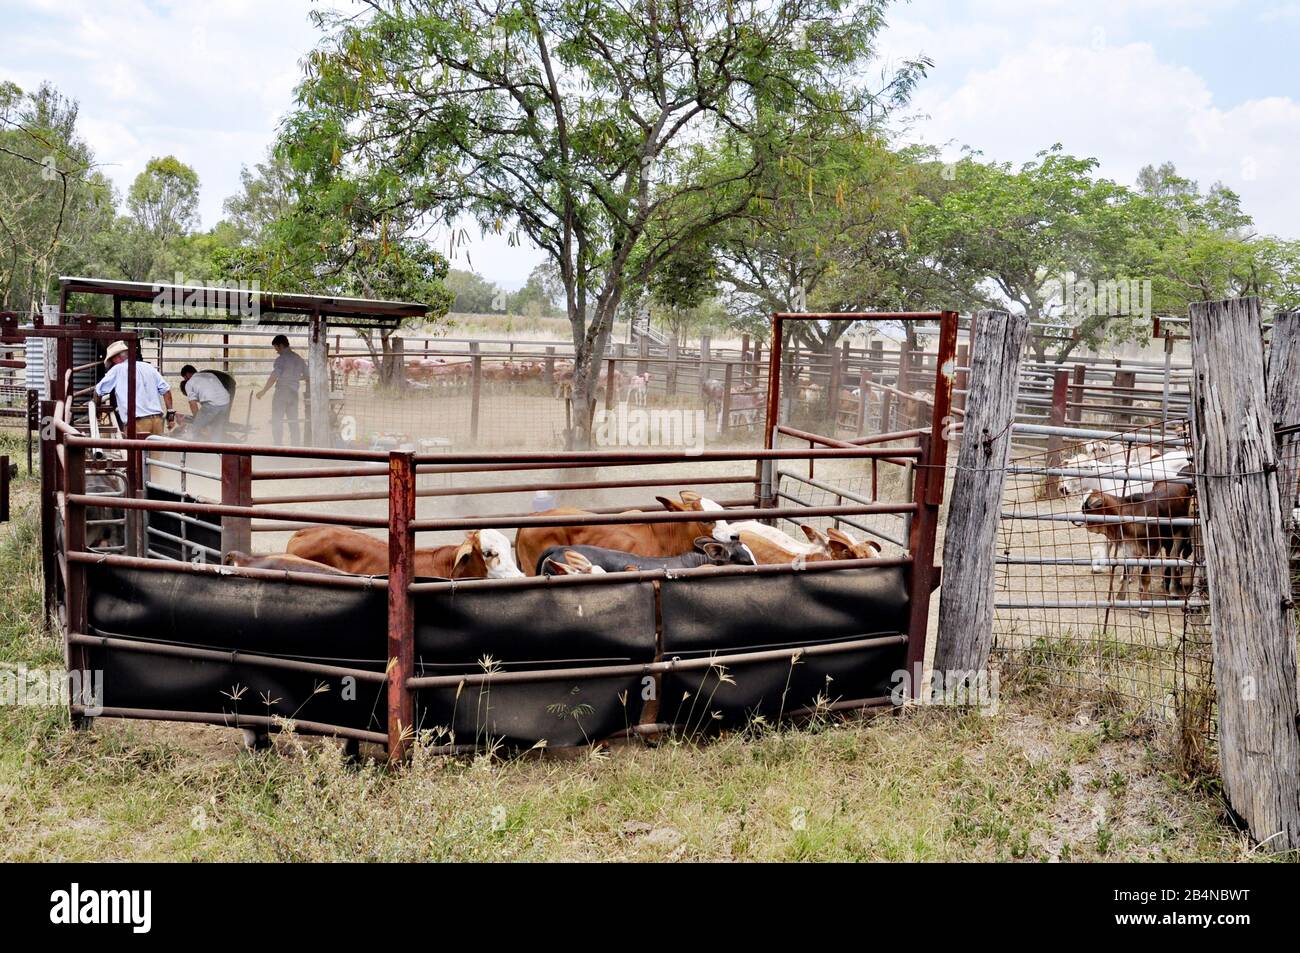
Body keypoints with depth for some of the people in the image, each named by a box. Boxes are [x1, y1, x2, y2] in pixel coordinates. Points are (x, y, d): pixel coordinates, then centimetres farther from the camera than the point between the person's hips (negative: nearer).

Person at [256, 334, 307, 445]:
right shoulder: (299, 359, 10)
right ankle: (295, 447, 6)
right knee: (293, 422, 8)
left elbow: (273, 377, -16)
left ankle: (277, 447, -6)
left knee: (276, 422, -1)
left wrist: (263, 391, -11)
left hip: (282, 391, -6)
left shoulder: (281, 359, -10)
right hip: (294, 393, 6)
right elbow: (307, 375, 17)